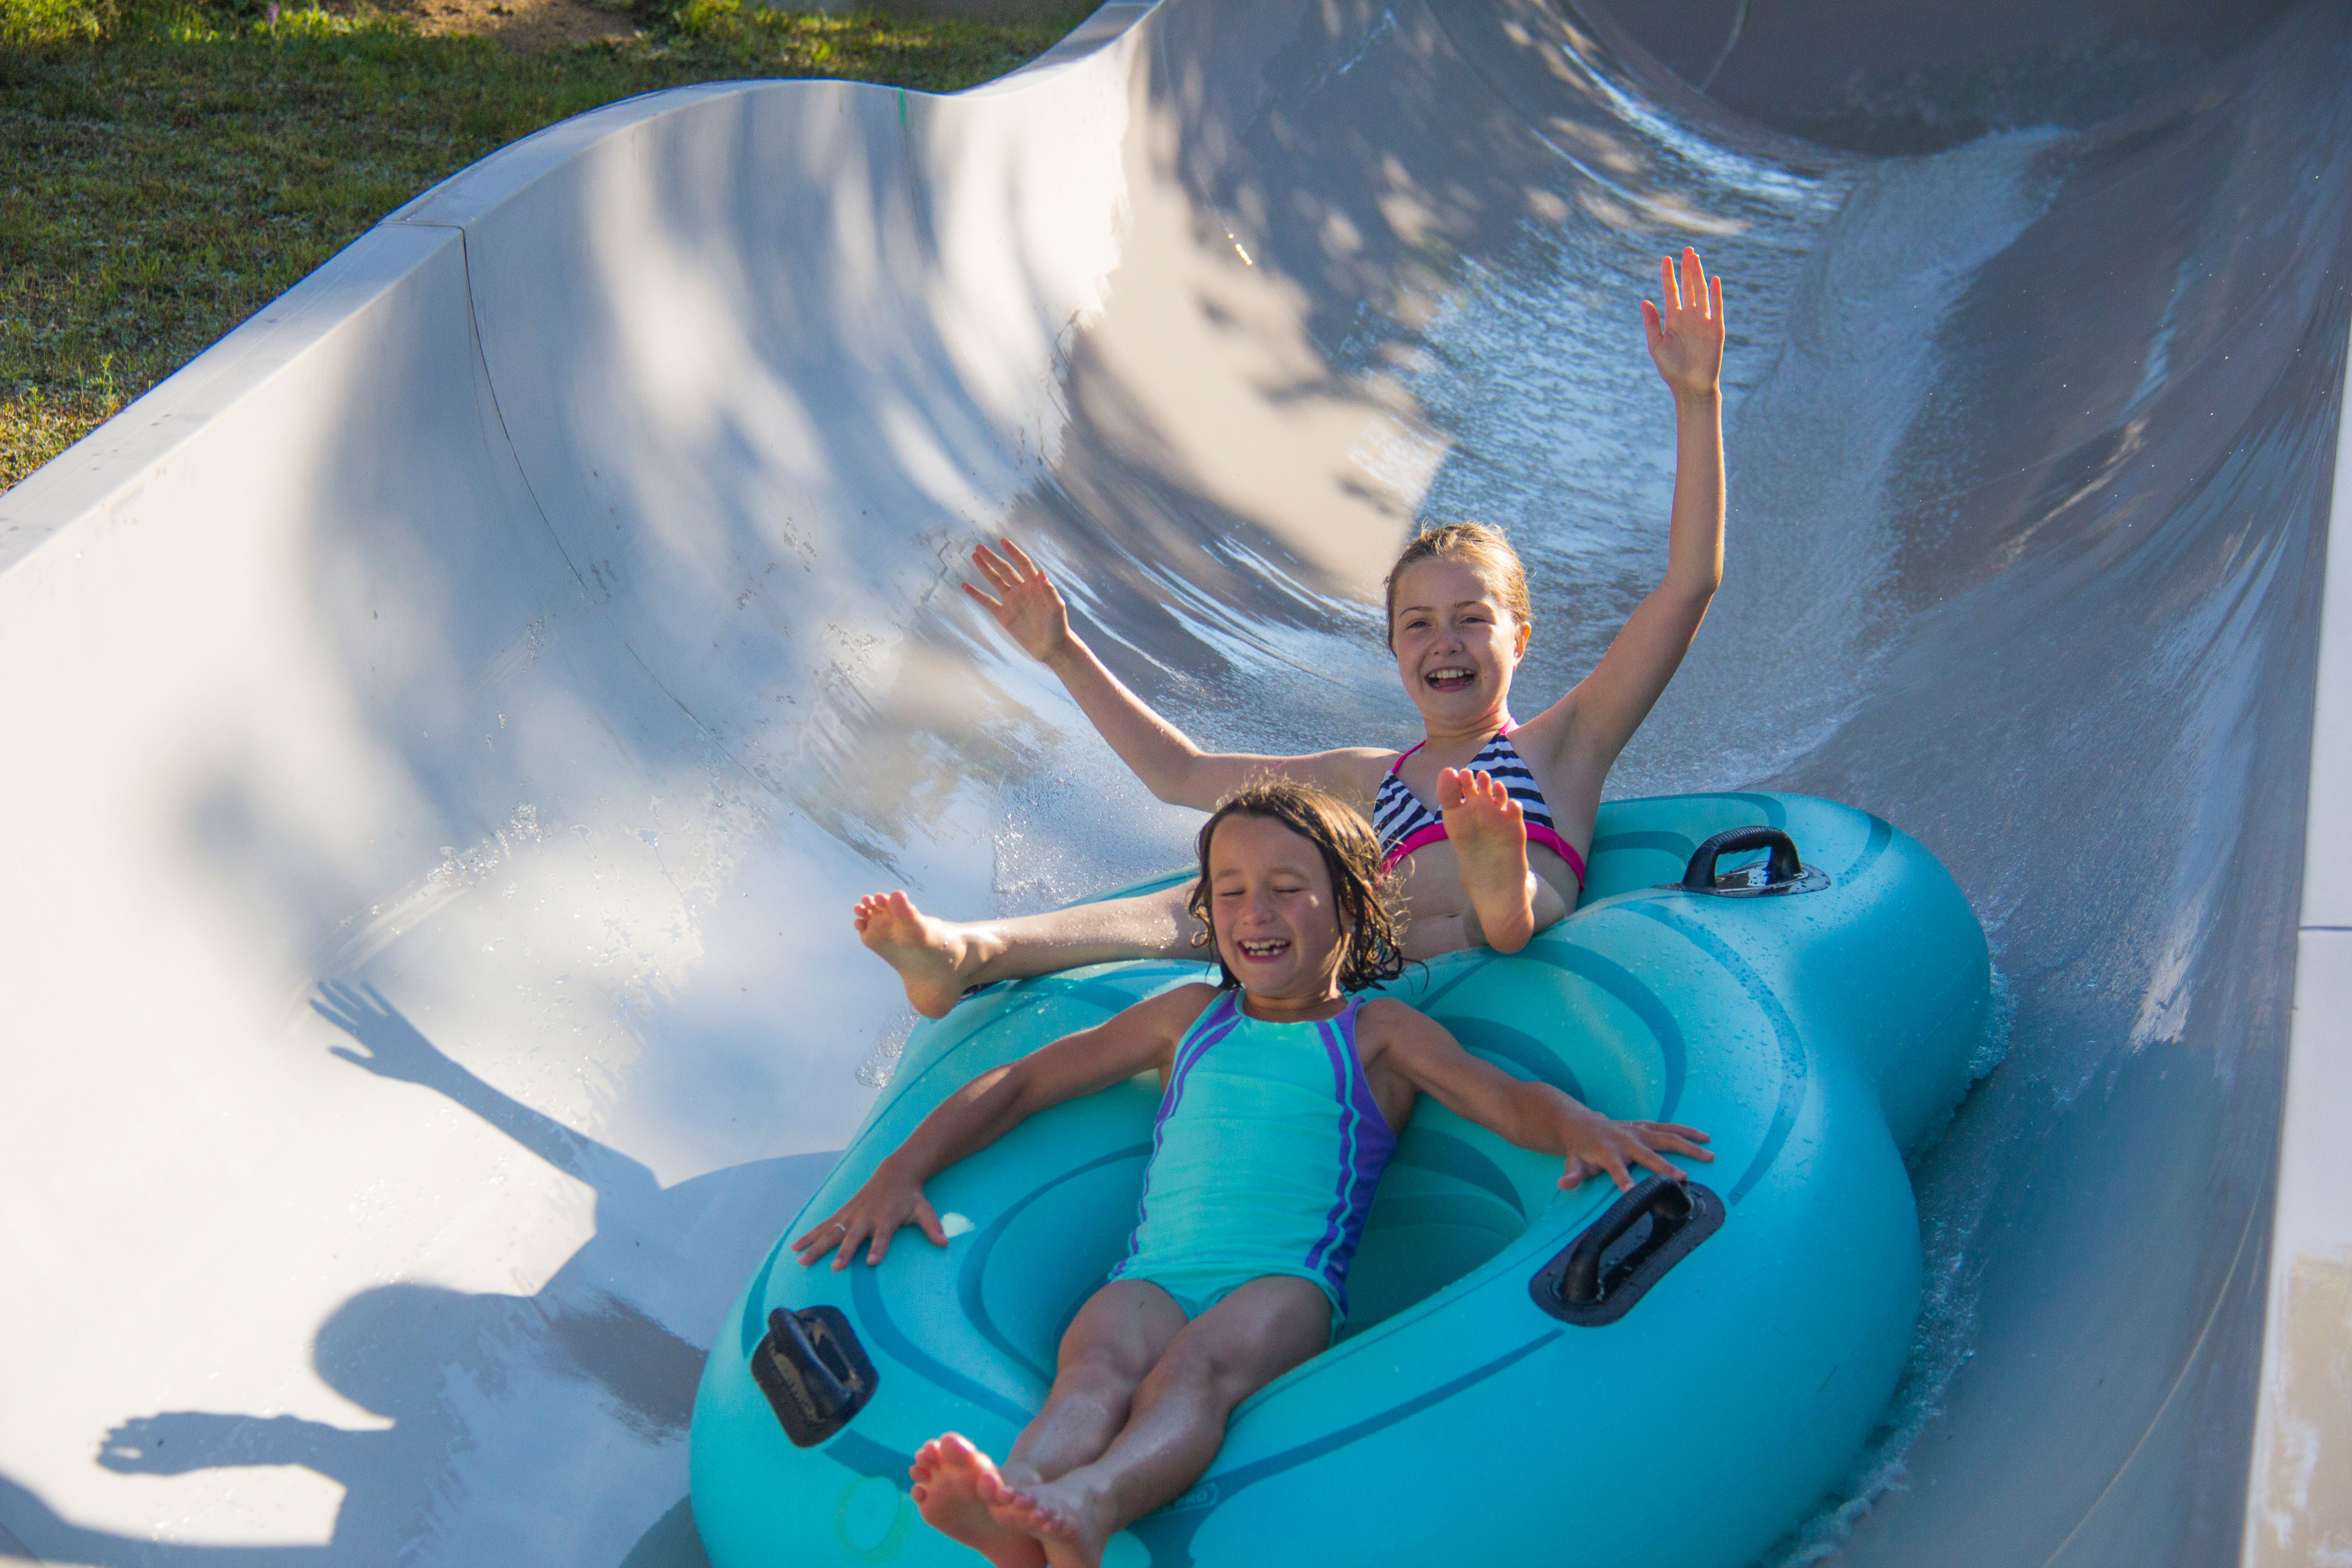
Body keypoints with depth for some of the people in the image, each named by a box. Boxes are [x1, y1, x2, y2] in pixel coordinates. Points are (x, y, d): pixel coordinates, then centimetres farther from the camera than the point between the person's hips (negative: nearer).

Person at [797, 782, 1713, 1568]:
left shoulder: (1377, 1033, 20)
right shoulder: (1190, 1018, 29)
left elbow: (1507, 1098, 5)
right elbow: (1019, 1084, 31)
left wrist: (1584, 1128, -19)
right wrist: (902, 1171, 20)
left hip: (1285, 1283, -2)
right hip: (1153, 1277, 3)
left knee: (1196, 1368, -37)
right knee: (1098, 1367, -33)